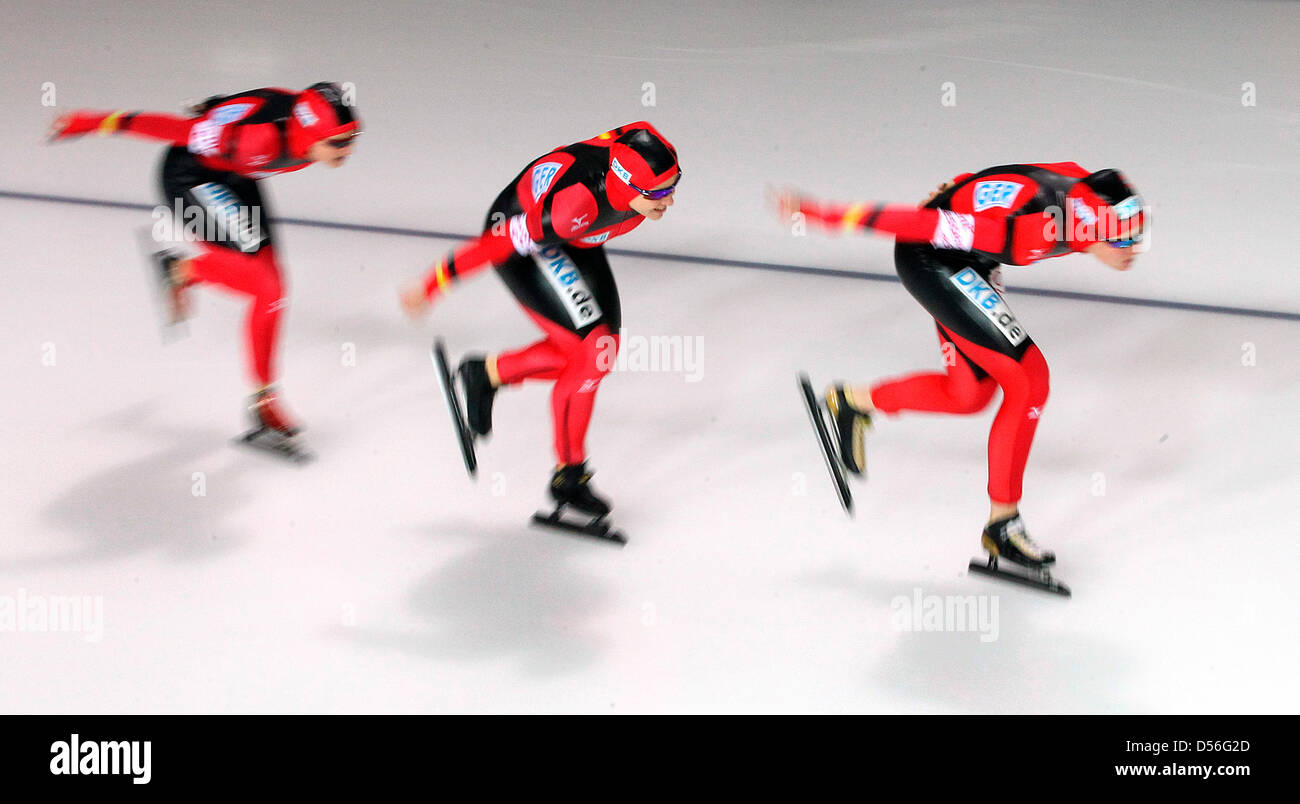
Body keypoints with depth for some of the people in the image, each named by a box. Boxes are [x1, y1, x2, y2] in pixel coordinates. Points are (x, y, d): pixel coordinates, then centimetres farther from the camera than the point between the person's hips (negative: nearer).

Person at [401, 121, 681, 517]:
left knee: (603, 347, 3)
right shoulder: (576, 201, -41)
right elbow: (501, 242, -32)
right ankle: (569, 477, 1)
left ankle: (489, 373, 19)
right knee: (593, 353, -14)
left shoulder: (645, 144, -22)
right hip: (523, 236, -8)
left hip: (576, 240, 8)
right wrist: (431, 286, -23)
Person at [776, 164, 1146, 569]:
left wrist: (961, 194, 20)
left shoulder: (1087, 190, -14)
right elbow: (923, 223, -32)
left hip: (965, 261, 9)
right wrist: (821, 214, -27)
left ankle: (852, 401, 28)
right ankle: (1003, 525, 0)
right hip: (928, 258, -9)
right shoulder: (1031, 231, -36)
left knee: (969, 394, 11)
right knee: (1028, 382, -11)